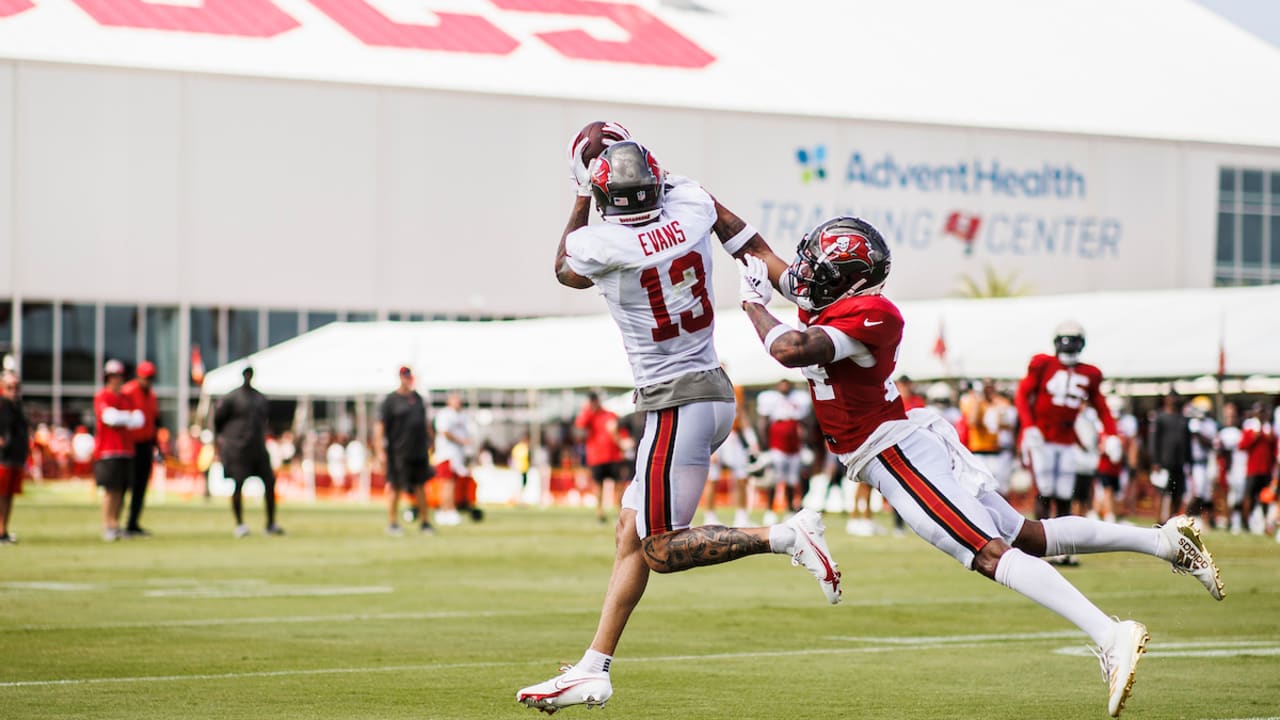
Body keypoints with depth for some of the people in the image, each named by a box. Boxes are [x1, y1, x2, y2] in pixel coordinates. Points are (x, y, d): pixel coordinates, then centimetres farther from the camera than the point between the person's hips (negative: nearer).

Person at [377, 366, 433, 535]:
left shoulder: (418, 398, 13)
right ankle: (392, 523, 7)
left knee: (420, 486, 9)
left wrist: (428, 444, 19)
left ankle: (424, 522, 15)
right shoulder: (390, 400, -6)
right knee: (395, 487, -1)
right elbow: (381, 426, -9)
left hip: (419, 451, 6)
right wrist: (381, 451, -15)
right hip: (398, 451, -6)